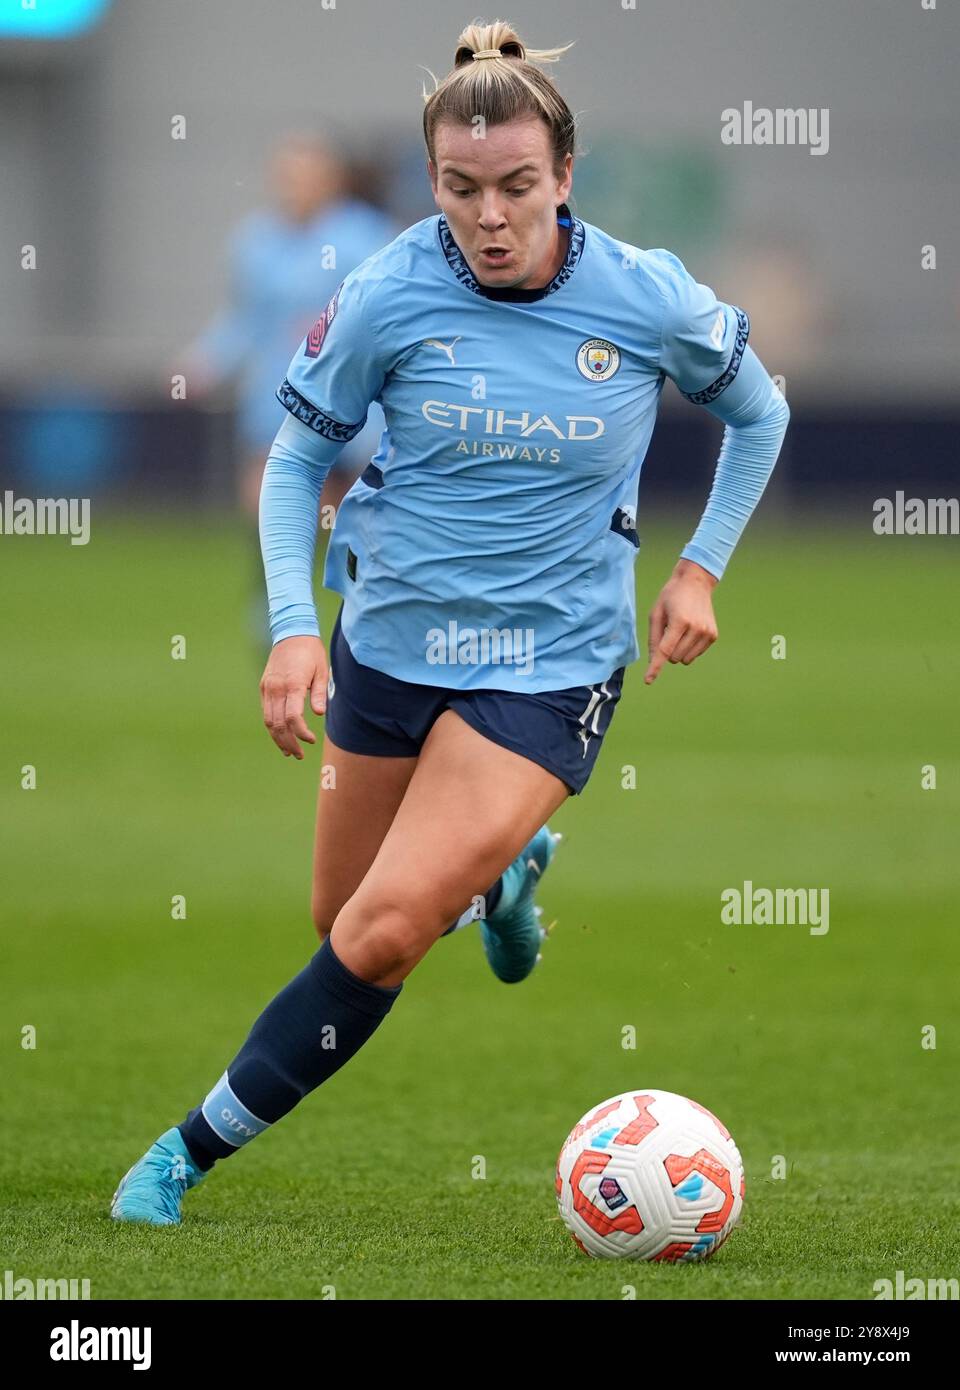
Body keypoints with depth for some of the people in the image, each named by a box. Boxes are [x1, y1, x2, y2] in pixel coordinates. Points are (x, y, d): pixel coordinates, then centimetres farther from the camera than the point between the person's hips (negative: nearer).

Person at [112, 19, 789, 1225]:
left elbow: (758, 414, 8)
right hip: (392, 637, 3)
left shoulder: (649, 302, -13)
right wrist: (293, 623, -12)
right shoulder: (389, 297, -13)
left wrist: (701, 567, 0)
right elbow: (297, 456, 0)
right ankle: (503, 871, 48)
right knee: (341, 918, 16)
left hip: (548, 662, -3)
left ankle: (196, 1150, -4)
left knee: (383, 936, -17)